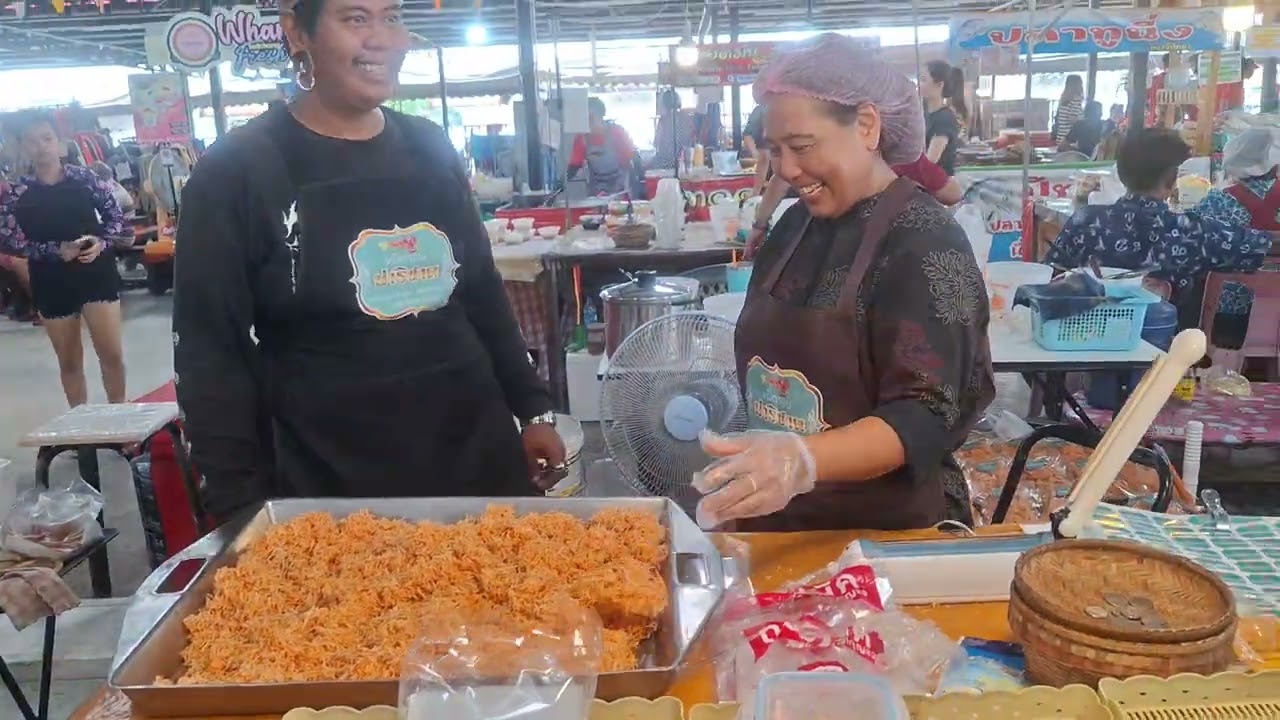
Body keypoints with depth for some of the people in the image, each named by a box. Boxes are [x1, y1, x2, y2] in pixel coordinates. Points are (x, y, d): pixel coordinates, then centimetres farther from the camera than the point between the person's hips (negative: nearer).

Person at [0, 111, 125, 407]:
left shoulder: (85, 178, 0)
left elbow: (116, 216, 7)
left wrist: (101, 242, -12)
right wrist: (57, 250, -16)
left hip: (98, 272, -1)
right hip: (52, 282, 1)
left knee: (112, 353, -5)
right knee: (69, 361, 10)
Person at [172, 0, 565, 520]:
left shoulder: (430, 147, 7)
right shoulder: (236, 171, -7)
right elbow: (210, 351, -7)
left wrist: (533, 409, 12)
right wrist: (242, 506, -9)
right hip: (332, 487, -4)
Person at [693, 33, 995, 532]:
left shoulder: (926, 242, -19)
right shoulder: (798, 221, 1)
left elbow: (926, 416, -26)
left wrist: (802, 460, -42)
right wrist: (735, 493, 9)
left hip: (890, 534, -6)